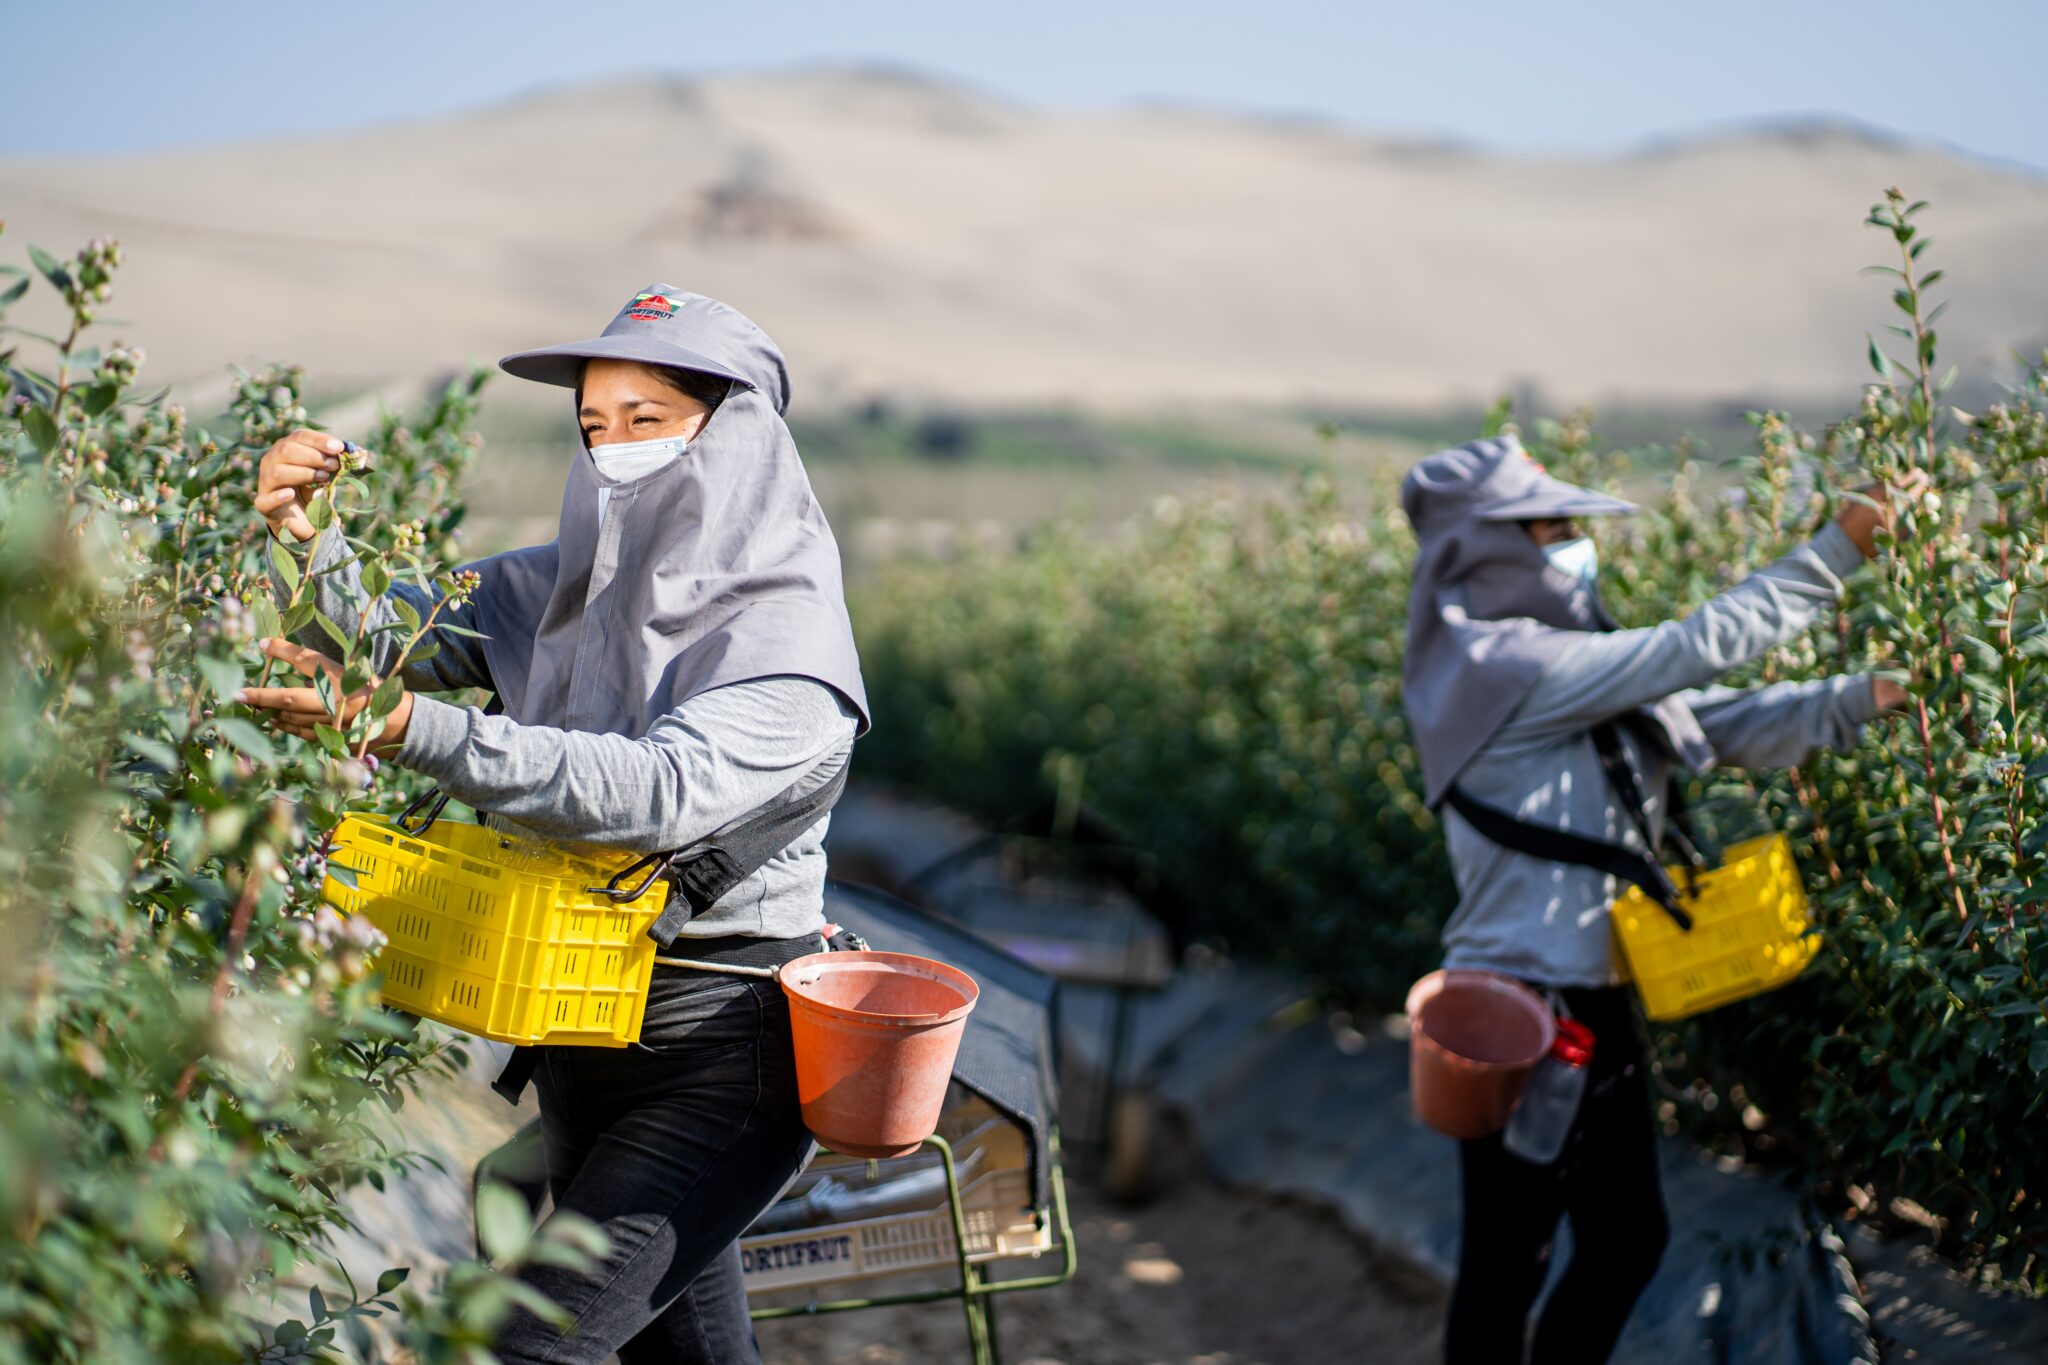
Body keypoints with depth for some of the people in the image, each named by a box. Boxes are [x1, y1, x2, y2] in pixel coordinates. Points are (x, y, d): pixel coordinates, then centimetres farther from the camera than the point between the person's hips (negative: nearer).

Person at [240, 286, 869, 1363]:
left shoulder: (791, 640, -18)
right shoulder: (567, 590, 4)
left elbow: (661, 789, -34)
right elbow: (394, 636, 6)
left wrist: (412, 731, -42)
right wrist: (303, 536, -15)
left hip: (718, 1057, -7)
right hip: (585, 1029, 7)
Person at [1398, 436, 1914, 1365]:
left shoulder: (1580, 673, 11)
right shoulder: (1497, 664, -18)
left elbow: (1730, 724, 7)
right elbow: (1696, 648, -18)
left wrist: (1865, 696, -5)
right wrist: (1835, 555, -11)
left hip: (1594, 1003, 10)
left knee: (1628, 1237, 19)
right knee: (1507, 1265, 4)